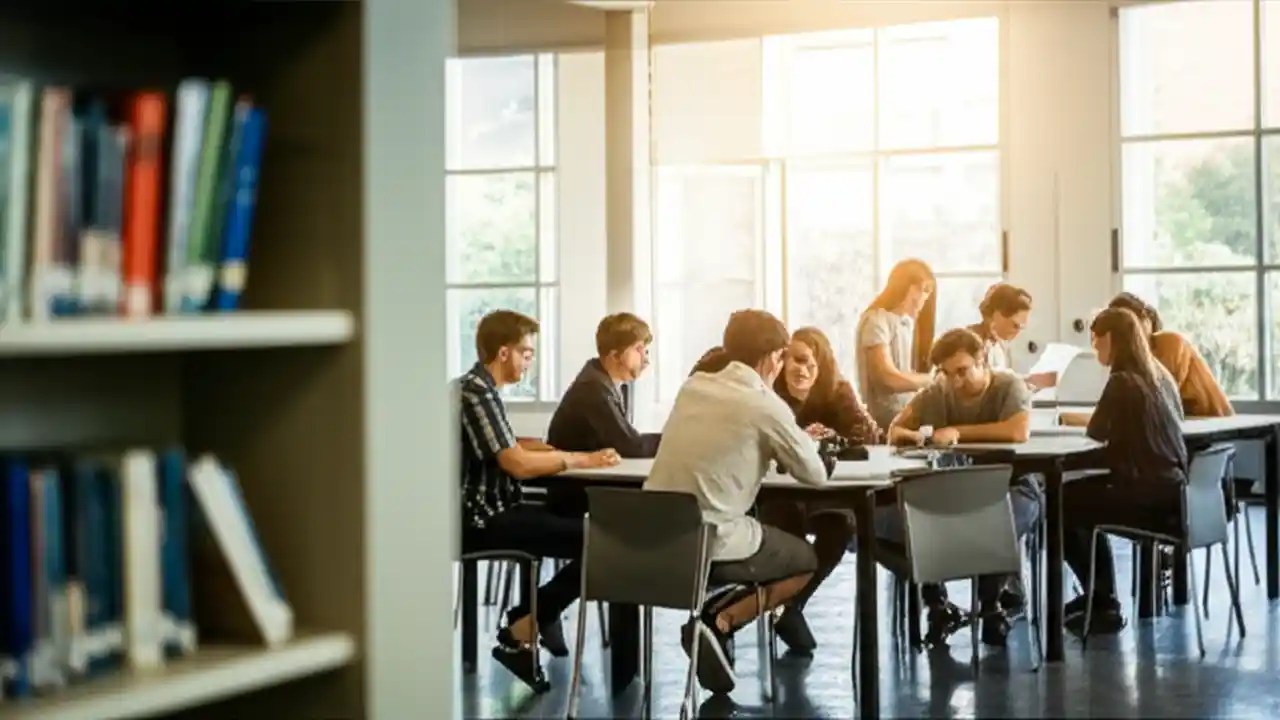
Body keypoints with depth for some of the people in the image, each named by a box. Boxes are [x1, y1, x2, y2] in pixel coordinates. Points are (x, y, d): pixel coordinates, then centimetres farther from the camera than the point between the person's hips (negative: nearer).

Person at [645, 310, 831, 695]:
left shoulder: (692, 386, 8)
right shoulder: (767, 406, -10)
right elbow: (815, 474, 2)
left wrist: (771, 448, 24)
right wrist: (798, 444, 23)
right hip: (708, 541, -7)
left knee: (778, 541, 33)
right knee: (807, 560, 21)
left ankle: (712, 618, 10)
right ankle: (718, 622, 0)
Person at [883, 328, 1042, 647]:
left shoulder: (1010, 386, -10)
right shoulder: (937, 394, 0)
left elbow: (1019, 432, -28)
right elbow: (894, 431, 1)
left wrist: (958, 432, -23)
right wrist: (905, 434, -25)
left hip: (1009, 487, -4)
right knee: (886, 518, -22)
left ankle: (990, 605, -10)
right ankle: (936, 603, -2)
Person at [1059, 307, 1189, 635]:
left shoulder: (1122, 382, -15)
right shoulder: (1148, 376, 12)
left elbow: (1096, 432, -6)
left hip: (1150, 493, -9)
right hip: (1168, 487, 9)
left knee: (1062, 506, 9)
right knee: (1077, 496, 26)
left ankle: (1102, 604, 17)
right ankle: (1100, 596, 30)